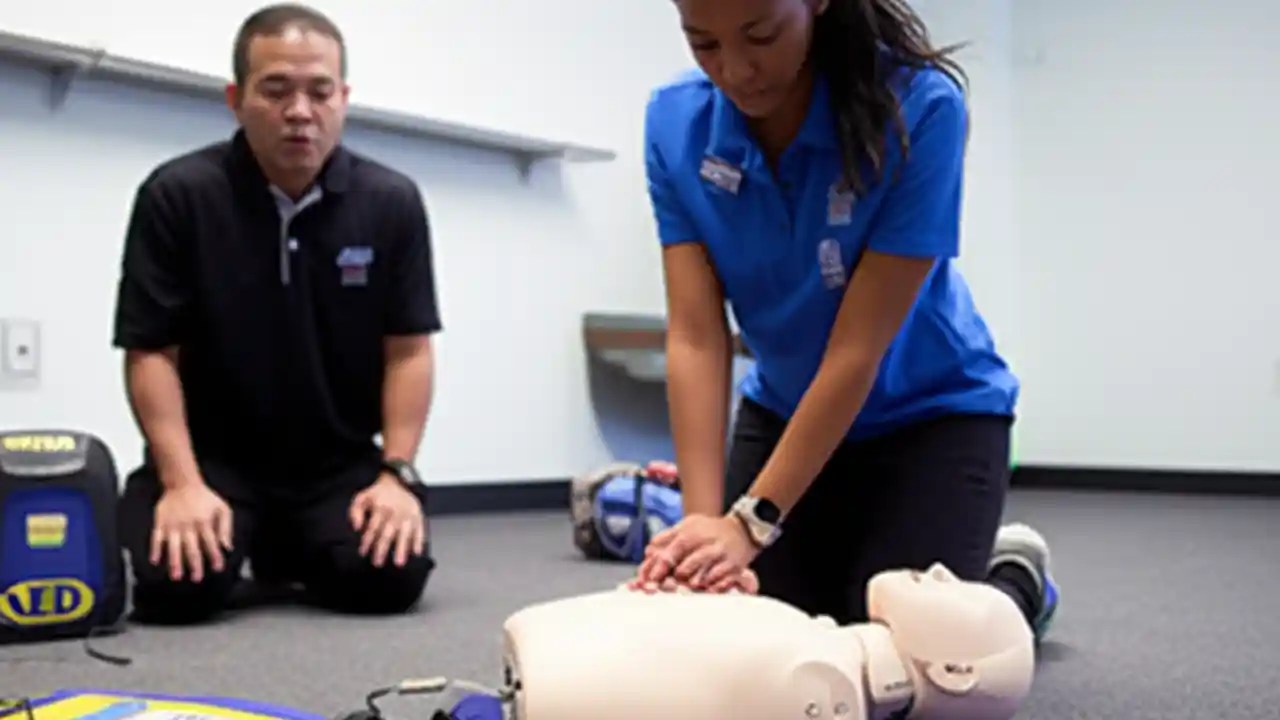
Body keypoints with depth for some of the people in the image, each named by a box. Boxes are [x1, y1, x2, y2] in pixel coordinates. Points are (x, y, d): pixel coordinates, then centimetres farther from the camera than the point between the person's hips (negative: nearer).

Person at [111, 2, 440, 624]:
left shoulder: (392, 202, -4)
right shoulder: (177, 196, -10)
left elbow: (408, 349, -2)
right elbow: (151, 351, -10)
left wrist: (397, 474, -13)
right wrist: (182, 483, -19)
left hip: (342, 463, 2)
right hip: (214, 458, -2)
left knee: (391, 575, -21)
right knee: (177, 586, -26)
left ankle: (292, 554, 14)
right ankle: (241, 541, 12)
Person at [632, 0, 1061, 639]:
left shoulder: (919, 107, -29)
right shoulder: (675, 124, -17)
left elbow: (857, 349, -30)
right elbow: (694, 337, -20)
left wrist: (752, 521, -34)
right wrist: (704, 516, -31)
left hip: (932, 413, -4)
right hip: (785, 412, 4)